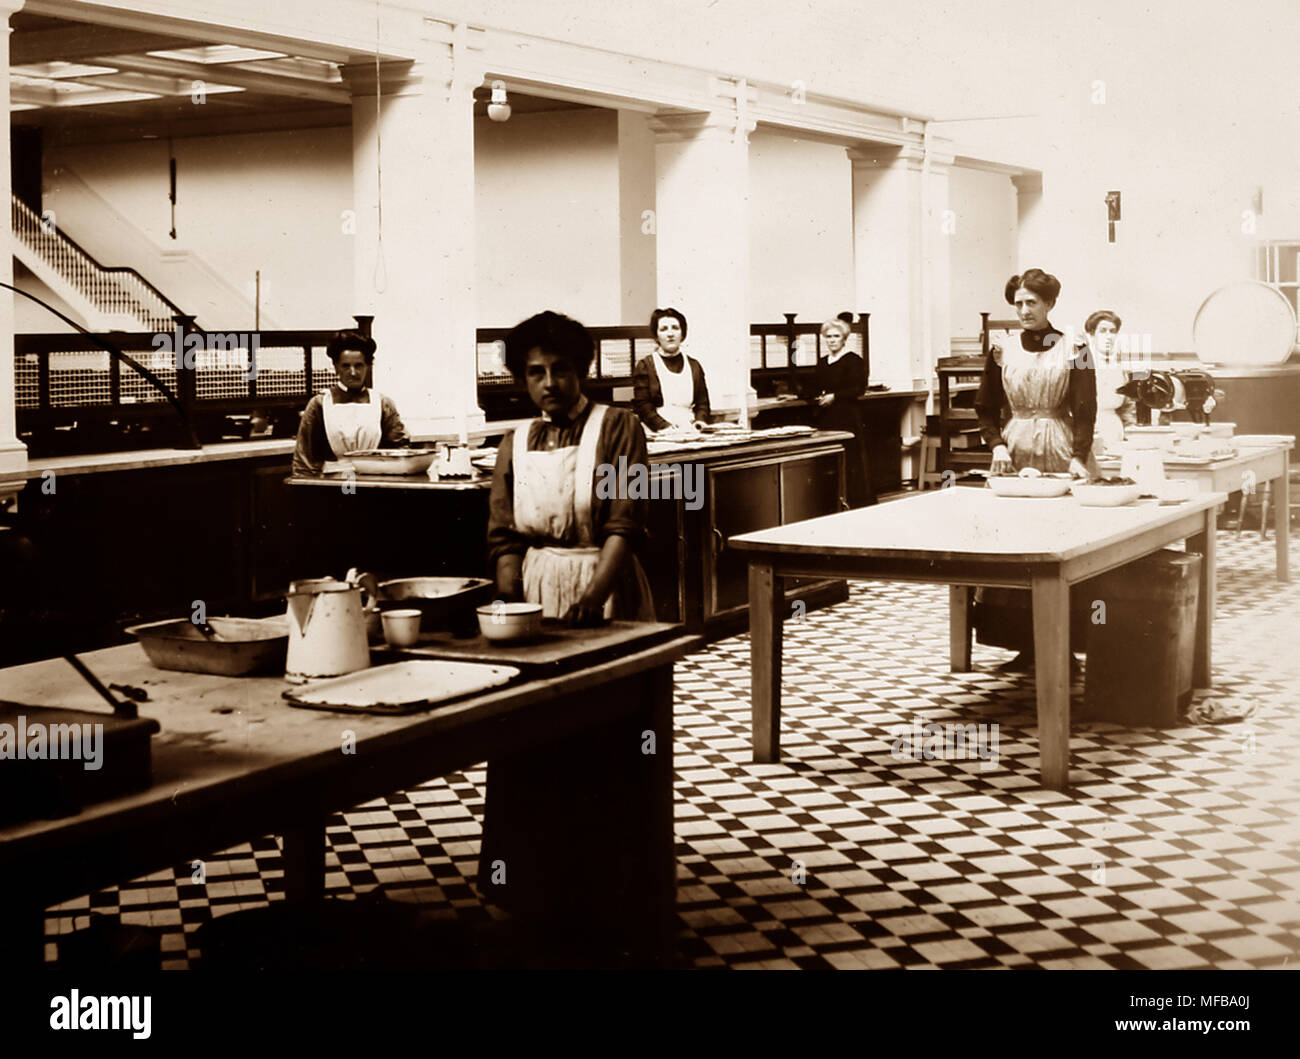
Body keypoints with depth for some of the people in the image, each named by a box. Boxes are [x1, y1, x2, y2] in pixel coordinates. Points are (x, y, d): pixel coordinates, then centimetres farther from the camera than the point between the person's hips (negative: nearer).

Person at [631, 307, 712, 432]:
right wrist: (665, 426, -16)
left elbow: (703, 403, 17)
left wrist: (700, 420, -4)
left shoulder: (694, 365, 18)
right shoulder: (644, 366, 7)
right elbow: (642, 405, -2)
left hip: (690, 433, 3)